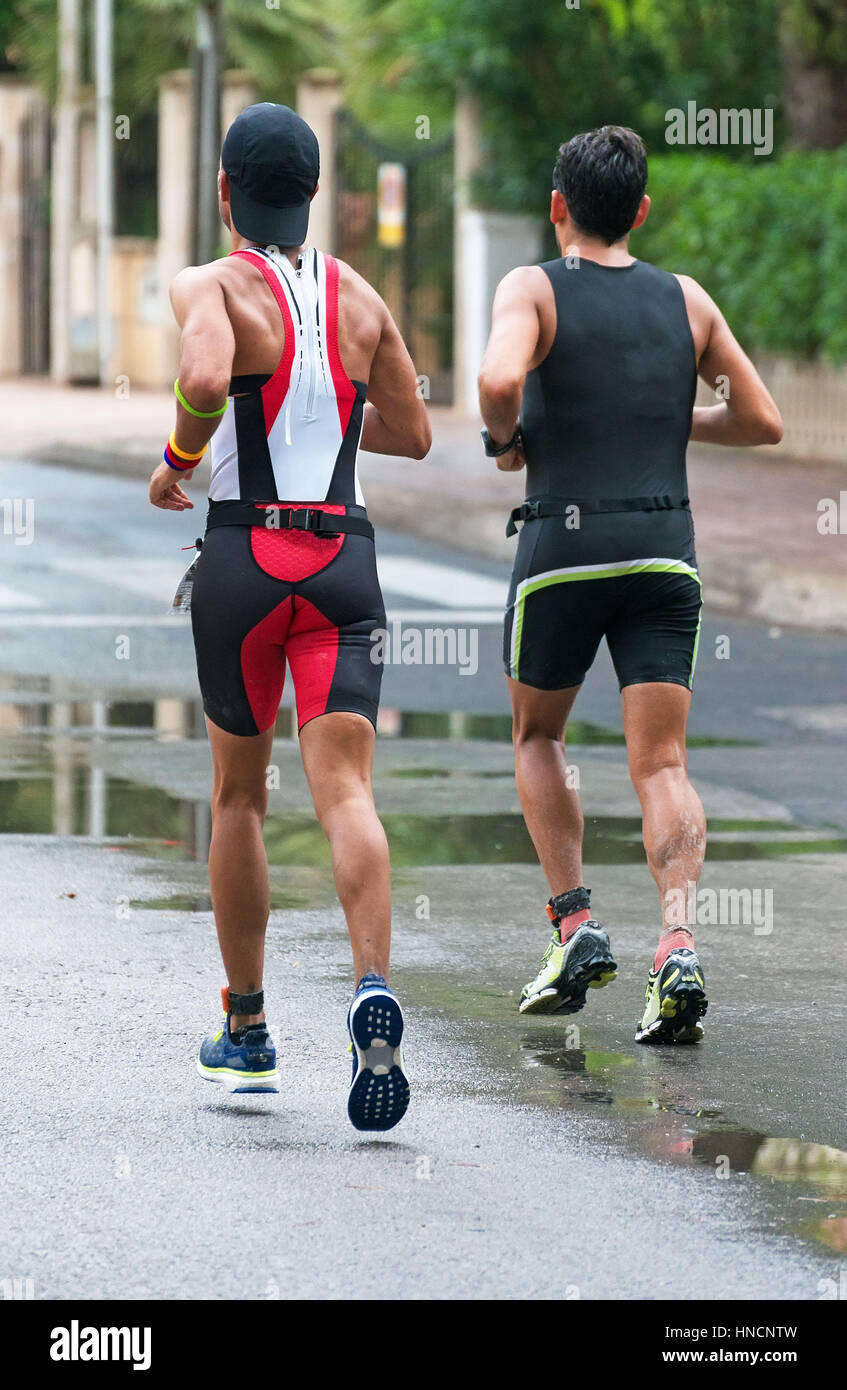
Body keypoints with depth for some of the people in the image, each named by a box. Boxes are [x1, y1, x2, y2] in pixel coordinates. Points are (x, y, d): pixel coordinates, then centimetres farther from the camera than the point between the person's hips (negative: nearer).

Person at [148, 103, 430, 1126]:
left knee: (238, 794, 14)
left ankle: (245, 1032, 22)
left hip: (244, 555, -2)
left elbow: (205, 377, -25)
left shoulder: (211, 287, -4)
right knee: (344, 788, -8)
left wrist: (176, 461, -7)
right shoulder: (361, 299, 11)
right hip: (342, 557, 2)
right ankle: (372, 985, -34)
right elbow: (413, 434, 18)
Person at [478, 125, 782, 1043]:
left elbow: (500, 378, -21)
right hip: (665, 546, 2)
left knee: (537, 737, 20)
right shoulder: (686, 302, 11)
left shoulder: (534, 289, -1)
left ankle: (575, 925, 9)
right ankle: (677, 947, -23)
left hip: (564, 545, -2)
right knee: (660, 764, -2)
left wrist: (506, 438, 0)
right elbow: (762, 423, 15)